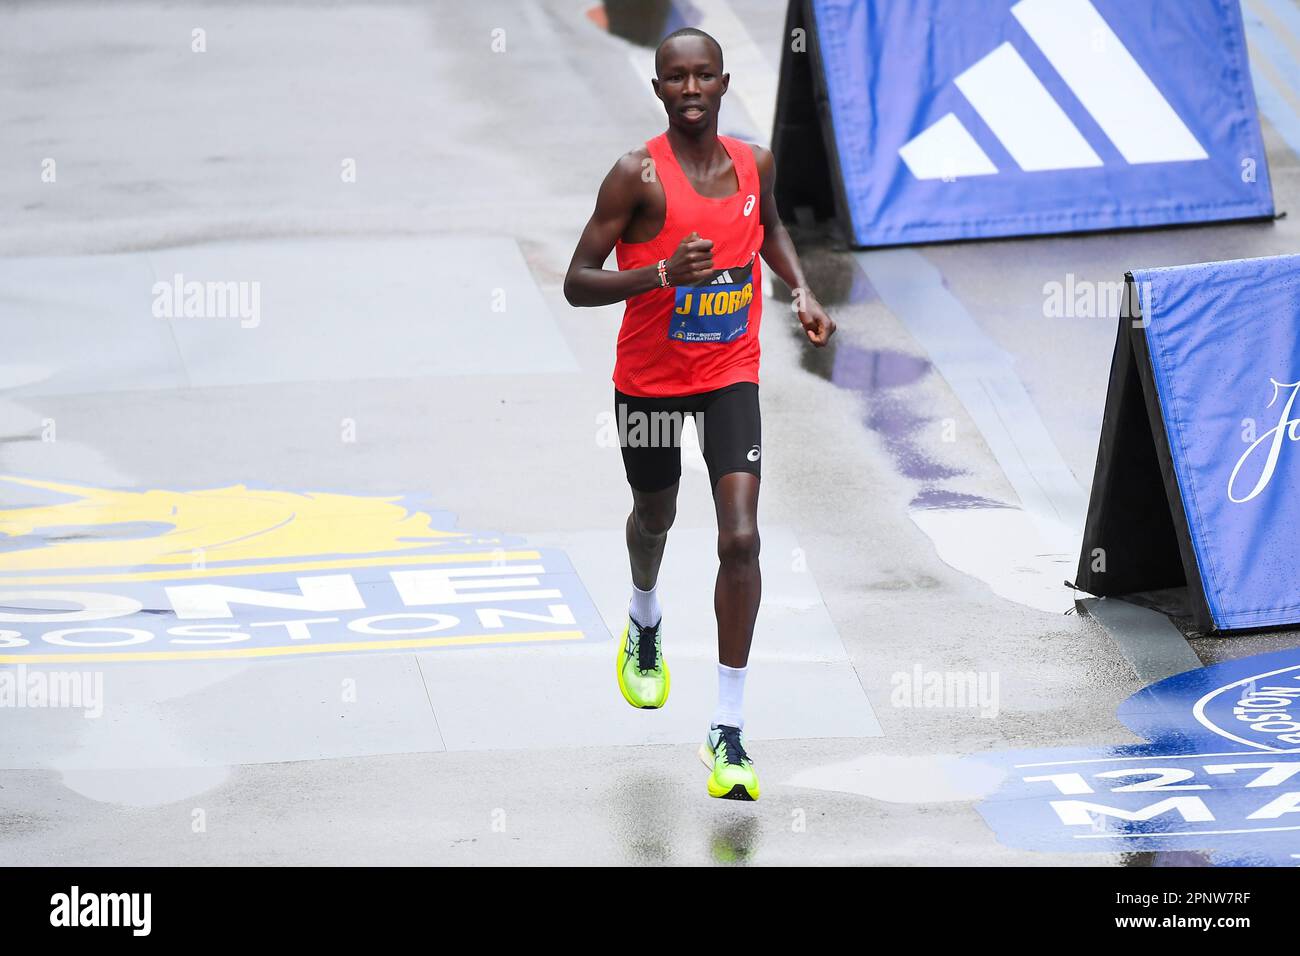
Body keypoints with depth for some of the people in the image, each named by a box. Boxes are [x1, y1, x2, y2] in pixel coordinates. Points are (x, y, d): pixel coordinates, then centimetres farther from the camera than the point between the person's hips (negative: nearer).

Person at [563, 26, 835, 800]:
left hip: (730, 374, 1)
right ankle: (645, 622, 59)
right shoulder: (638, 176, -18)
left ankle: (729, 731, -10)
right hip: (649, 379, -1)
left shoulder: (754, 164, -5)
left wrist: (802, 291, 3)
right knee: (655, 517, 22)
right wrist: (661, 273, -35)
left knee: (741, 539, -14)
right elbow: (577, 283, -20)